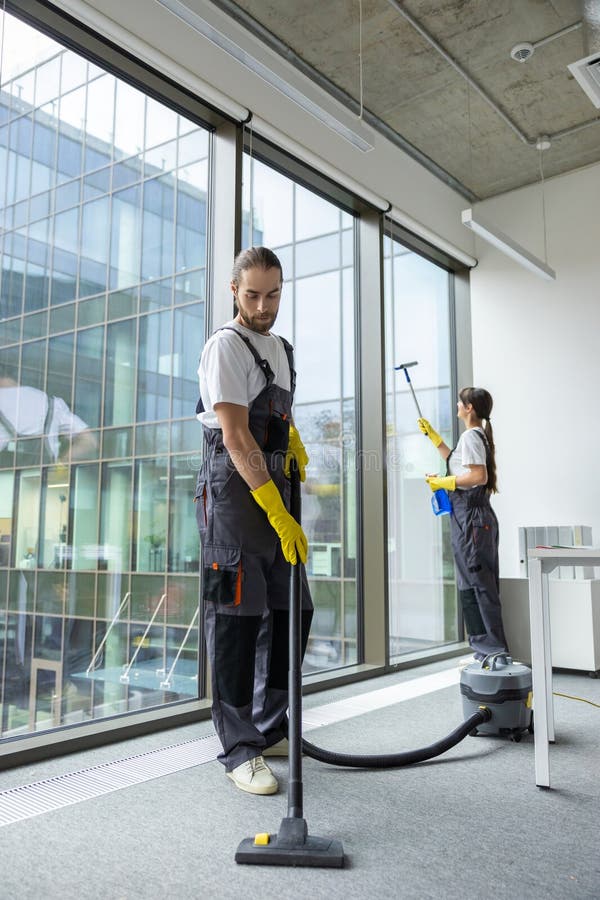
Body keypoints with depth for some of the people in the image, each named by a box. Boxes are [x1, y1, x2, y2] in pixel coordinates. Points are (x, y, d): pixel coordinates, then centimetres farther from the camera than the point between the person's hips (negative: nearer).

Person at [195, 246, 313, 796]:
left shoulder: (282, 349, 17)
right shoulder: (227, 346, -9)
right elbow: (237, 436, -19)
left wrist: (293, 437, 11)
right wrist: (278, 514, -24)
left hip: (275, 487, 9)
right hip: (235, 489, -9)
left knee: (290, 611, 11)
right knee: (236, 618, -6)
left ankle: (270, 729, 25)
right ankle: (240, 751, 3)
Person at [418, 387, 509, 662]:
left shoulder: (470, 436, -11)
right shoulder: (480, 435, 19)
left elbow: (479, 476, -22)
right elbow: (456, 463, 34)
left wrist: (445, 482, -13)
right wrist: (433, 437, 37)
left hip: (470, 515, -10)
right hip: (478, 515, 10)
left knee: (477, 583, -7)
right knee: (473, 584, 12)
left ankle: (493, 648, -2)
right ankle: (486, 649, 17)